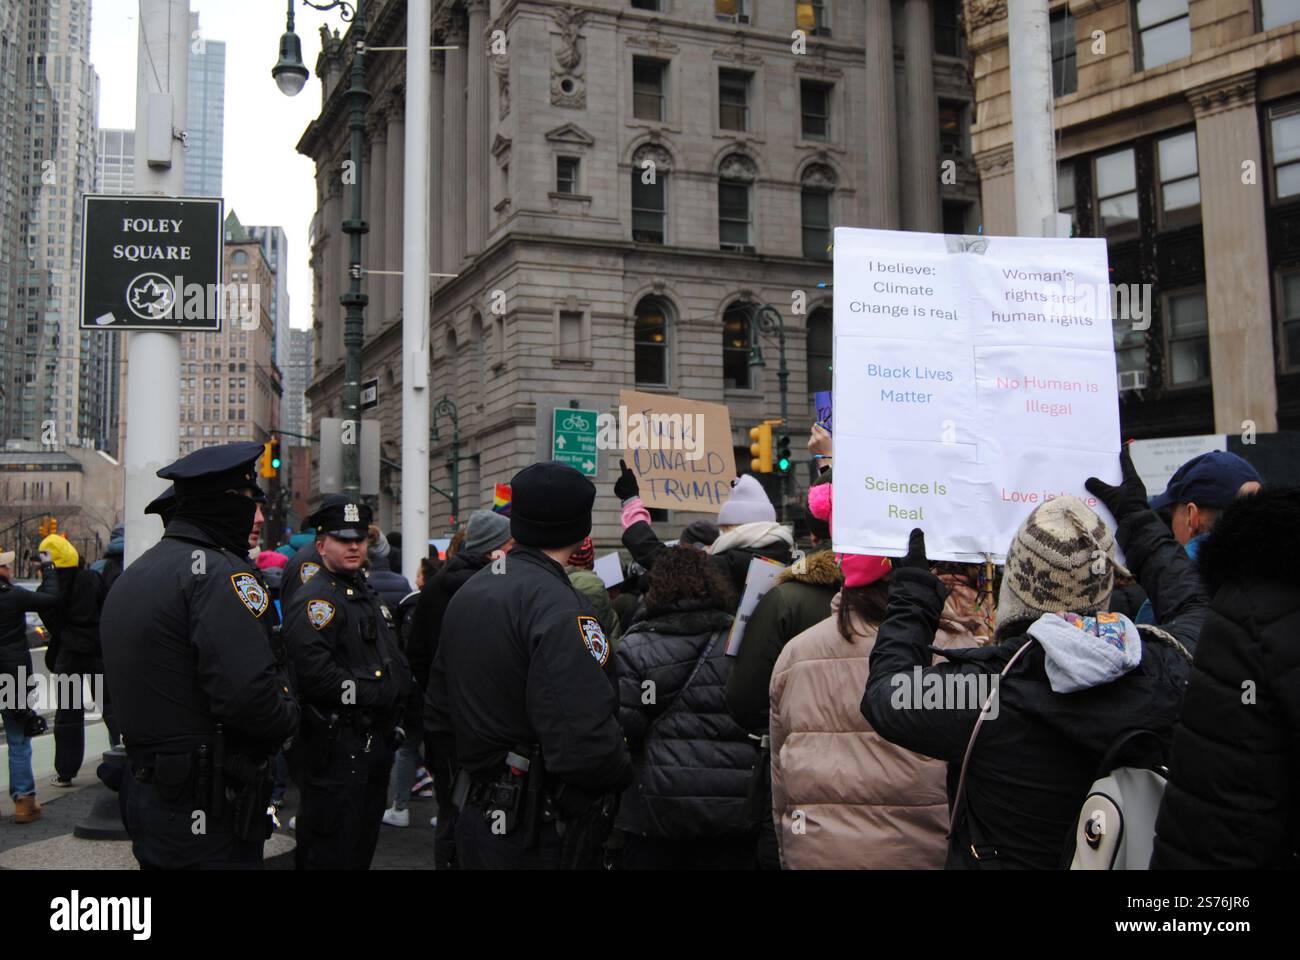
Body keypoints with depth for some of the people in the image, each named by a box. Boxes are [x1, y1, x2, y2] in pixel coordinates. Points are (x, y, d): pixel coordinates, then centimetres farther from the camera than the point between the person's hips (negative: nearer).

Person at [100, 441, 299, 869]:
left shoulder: (130, 577, 14)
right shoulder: (220, 572, -18)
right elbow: (248, 694, -29)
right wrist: (289, 715, -9)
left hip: (145, 797, 10)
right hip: (209, 817, -9)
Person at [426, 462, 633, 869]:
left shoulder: (467, 592, 7)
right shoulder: (559, 606, -21)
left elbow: (440, 713, 15)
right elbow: (585, 745, -30)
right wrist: (623, 774, -11)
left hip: (479, 816, 8)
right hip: (543, 836, -8)